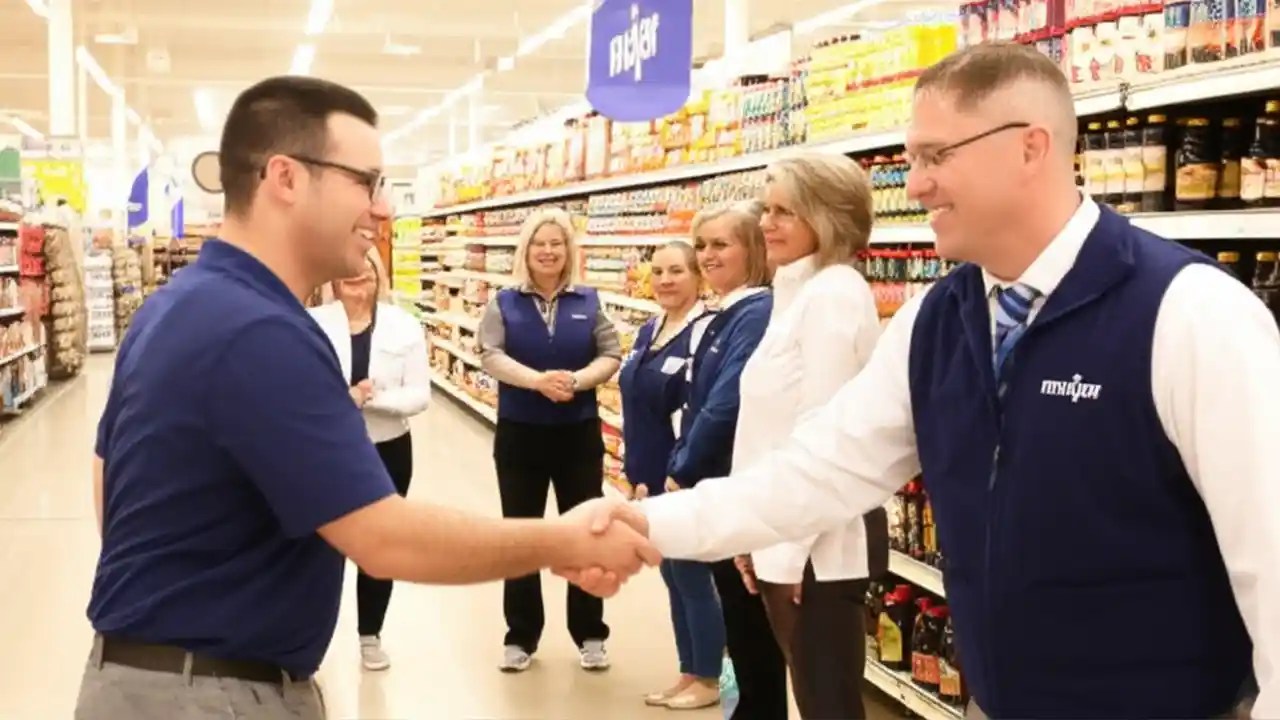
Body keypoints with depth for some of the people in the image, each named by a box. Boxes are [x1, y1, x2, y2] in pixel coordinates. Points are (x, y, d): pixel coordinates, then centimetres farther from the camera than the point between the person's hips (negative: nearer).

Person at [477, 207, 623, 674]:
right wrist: (538, 380, -27)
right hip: (519, 434, 0)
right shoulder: (504, 303, 0)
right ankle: (521, 636, 20)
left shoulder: (589, 301, 3)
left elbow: (611, 355, -2)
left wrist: (576, 380, -22)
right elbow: (491, 356, -11)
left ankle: (590, 634, 19)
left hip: (579, 433, 0)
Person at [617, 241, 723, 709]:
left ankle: (708, 680, 17)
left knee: (691, 575, 2)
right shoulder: (648, 332, 10)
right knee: (672, 577, 15)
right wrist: (638, 474, 10)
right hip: (653, 478, 9)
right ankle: (688, 675, 27)